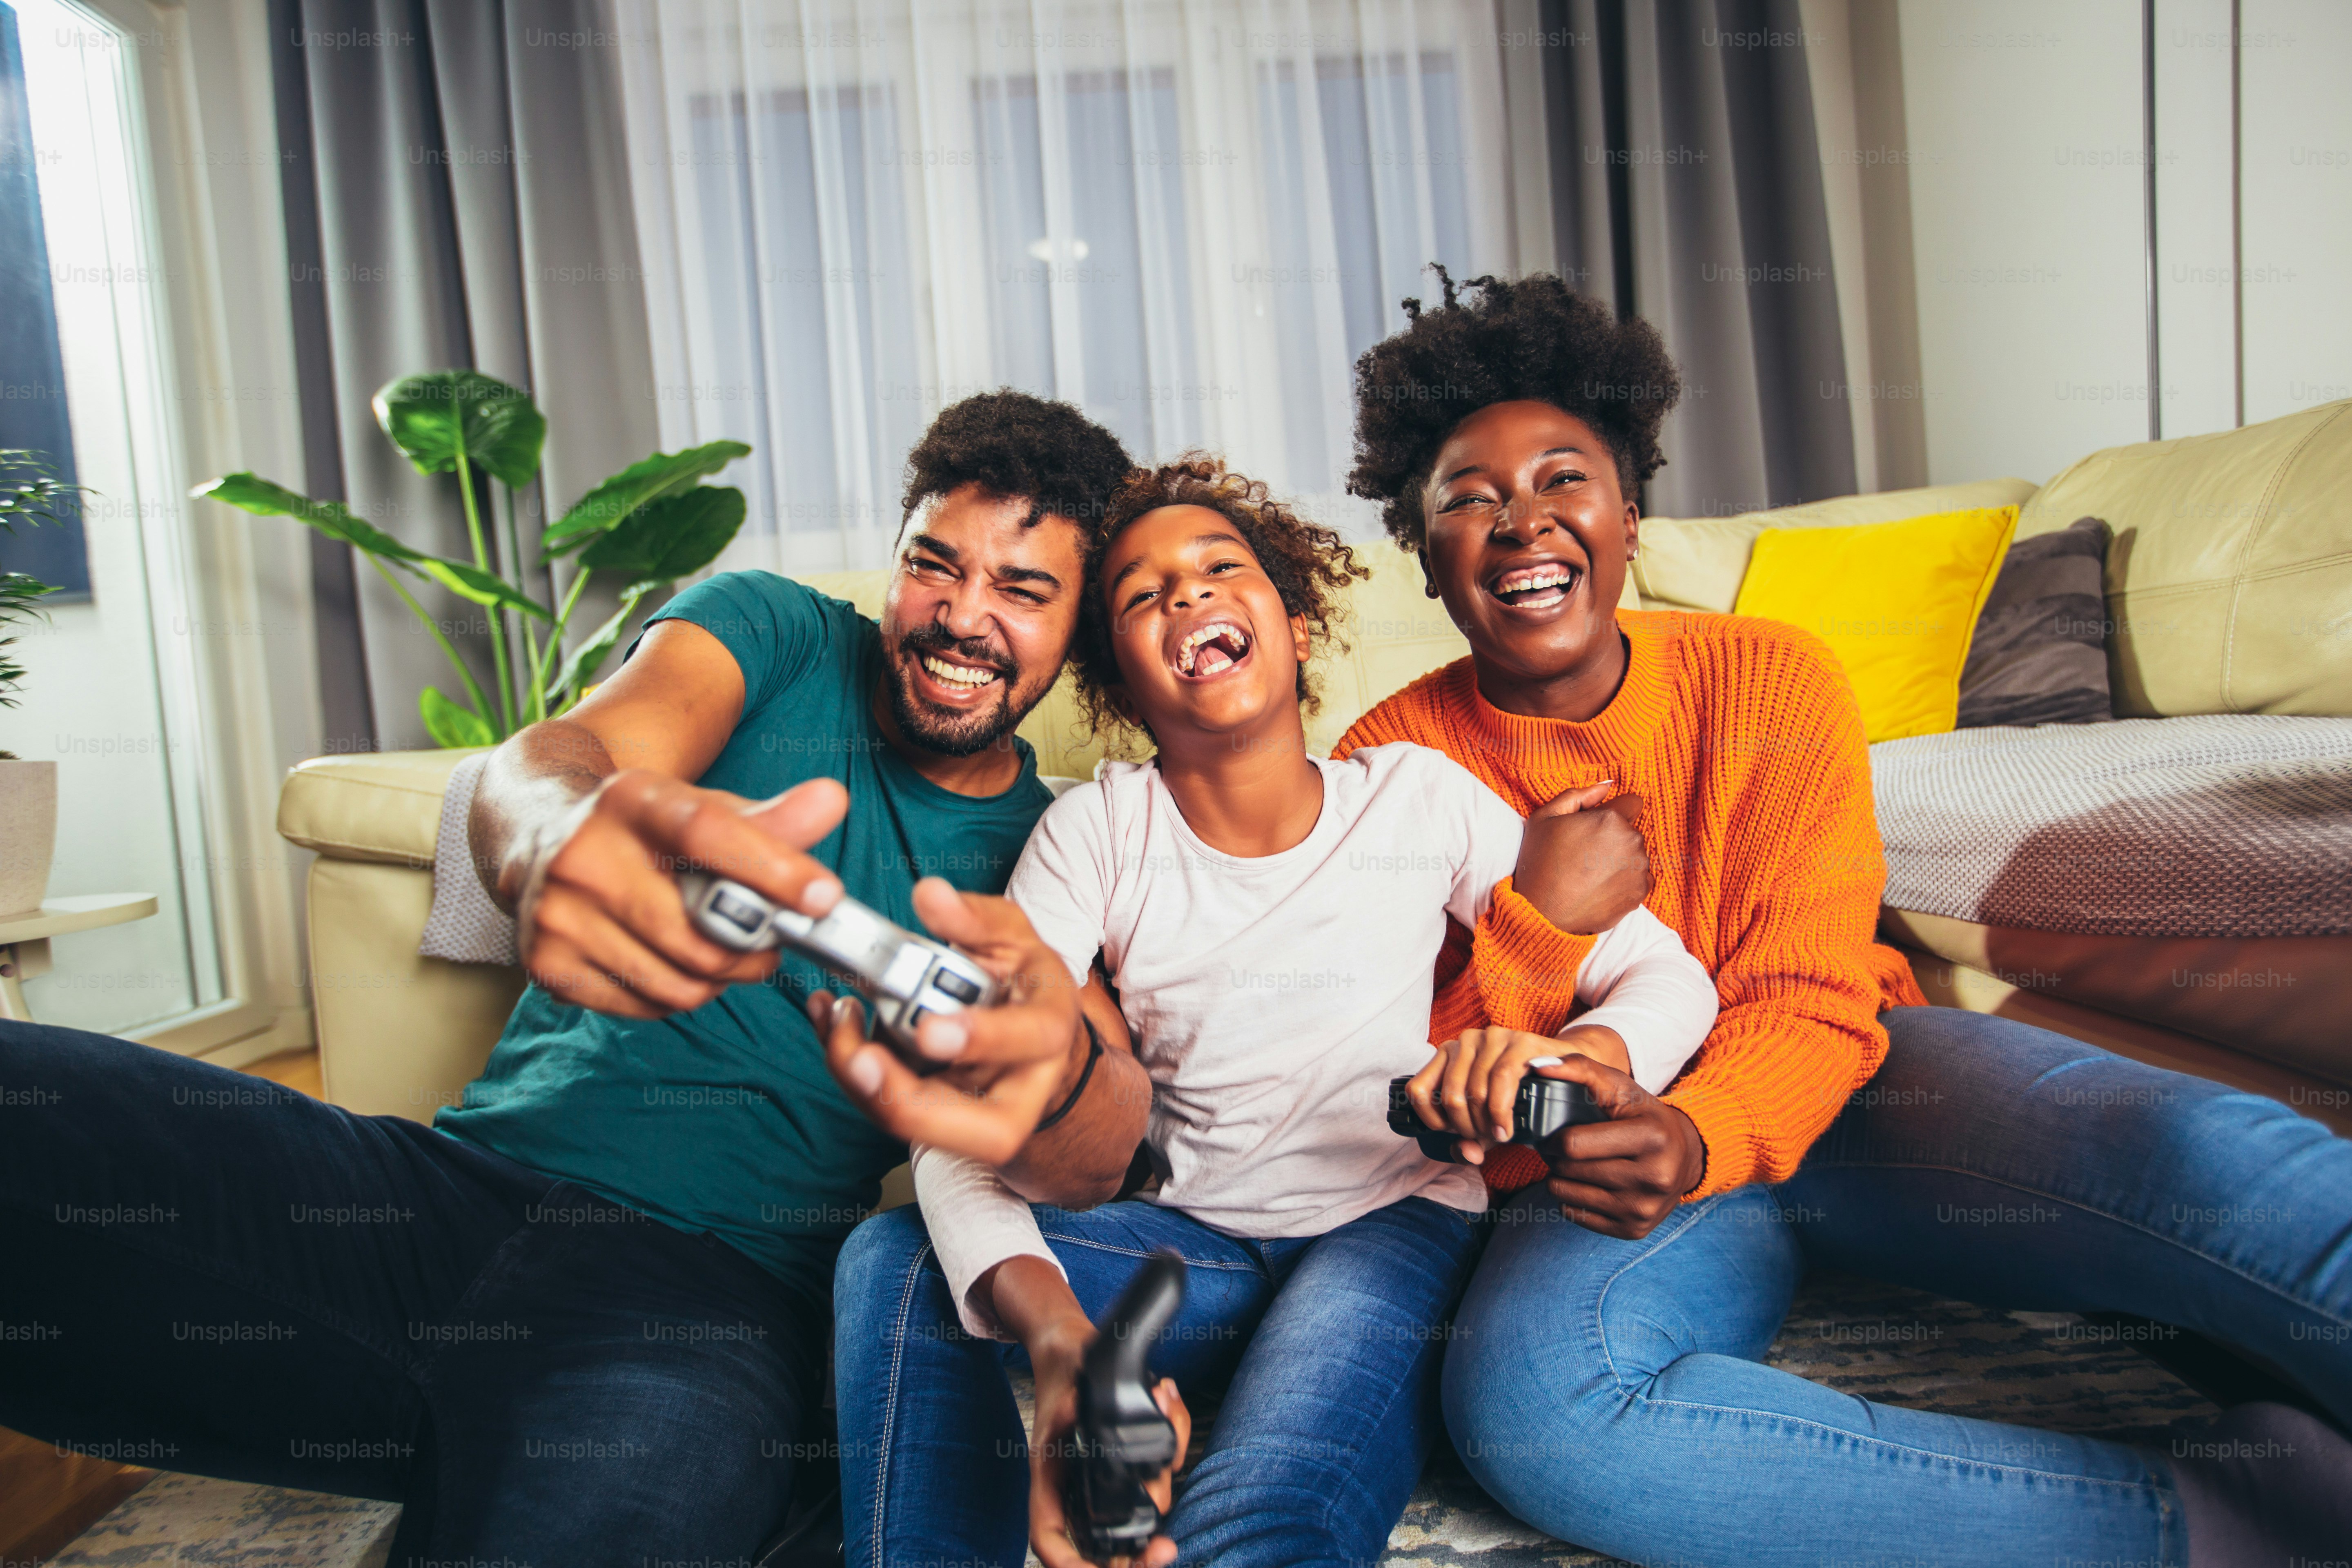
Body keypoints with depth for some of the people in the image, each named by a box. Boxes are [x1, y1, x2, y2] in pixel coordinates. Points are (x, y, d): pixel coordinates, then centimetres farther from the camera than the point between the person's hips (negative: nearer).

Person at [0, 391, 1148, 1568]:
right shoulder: (778, 631, 8)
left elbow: (1112, 1116, -8)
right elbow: (553, 757, -11)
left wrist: (1059, 1059, -34)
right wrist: (558, 836, -37)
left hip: (703, 1276, -1)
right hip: (459, 1178, 2)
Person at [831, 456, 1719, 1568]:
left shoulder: (1419, 797, -6)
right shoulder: (1094, 832, -6)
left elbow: (1668, 977, -3)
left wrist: (1565, 1056, -28)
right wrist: (1058, 1334, -35)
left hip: (1396, 1226, -2)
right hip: (1196, 1245, 3)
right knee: (891, 1260, -20)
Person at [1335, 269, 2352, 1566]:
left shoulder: (1772, 681, 0)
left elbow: (1810, 1005, -6)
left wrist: (1695, 1137, -29)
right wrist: (1538, 924, -20)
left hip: (1813, 1091, 2)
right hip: (1592, 1162, -1)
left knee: (2218, 1163, -29)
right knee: (1524, 1401, -35)